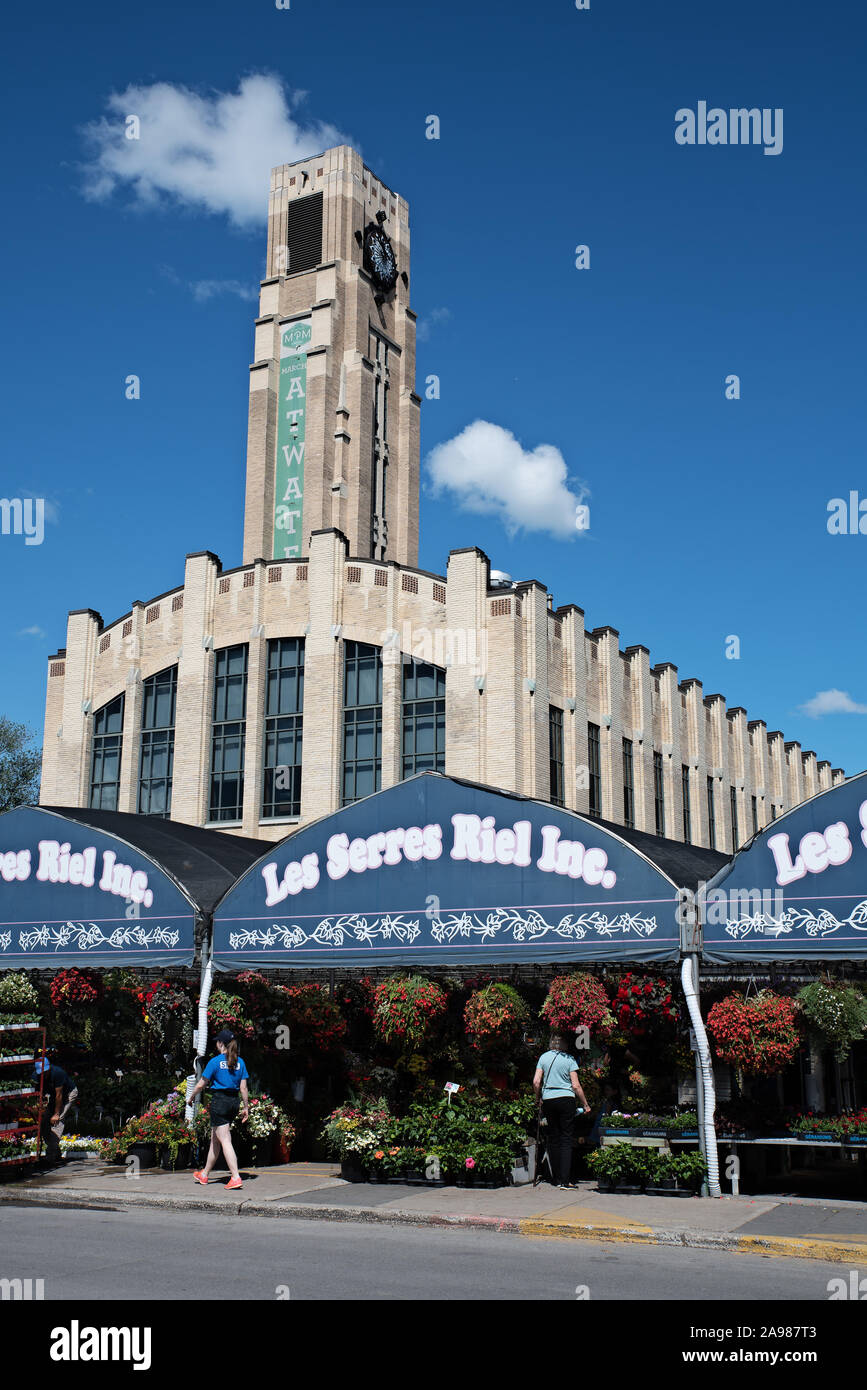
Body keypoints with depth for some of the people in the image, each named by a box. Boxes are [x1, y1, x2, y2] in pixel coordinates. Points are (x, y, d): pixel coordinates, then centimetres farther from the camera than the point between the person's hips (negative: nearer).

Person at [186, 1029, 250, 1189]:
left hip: (219, 1101, -6)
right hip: (234, 1102, 6)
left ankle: (236, 1177, -15)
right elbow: (243, 1087, 5)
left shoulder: (215, 1061, -8)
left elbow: (201, 1084, -3)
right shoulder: (240, 1062, 6)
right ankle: (204, 1174, 30)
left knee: (225, 1141, -6)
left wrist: (191, 1097, 13)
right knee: (214, 1138, 19)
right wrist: (246, 1107, 11)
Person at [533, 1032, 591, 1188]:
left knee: (553, 1138, 11)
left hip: (548, 1100, 3)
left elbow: (536, 1082, 2)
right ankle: (565, 1180, -10)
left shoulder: (543, 1057, 6)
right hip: (566, 1099, -3)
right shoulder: (569, 1059, -2)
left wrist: (539, 1099, 16)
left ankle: (556, 1179, 14)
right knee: (566, 1139, -2)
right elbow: (576, 1086, -5)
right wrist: (585, 1105, 4)